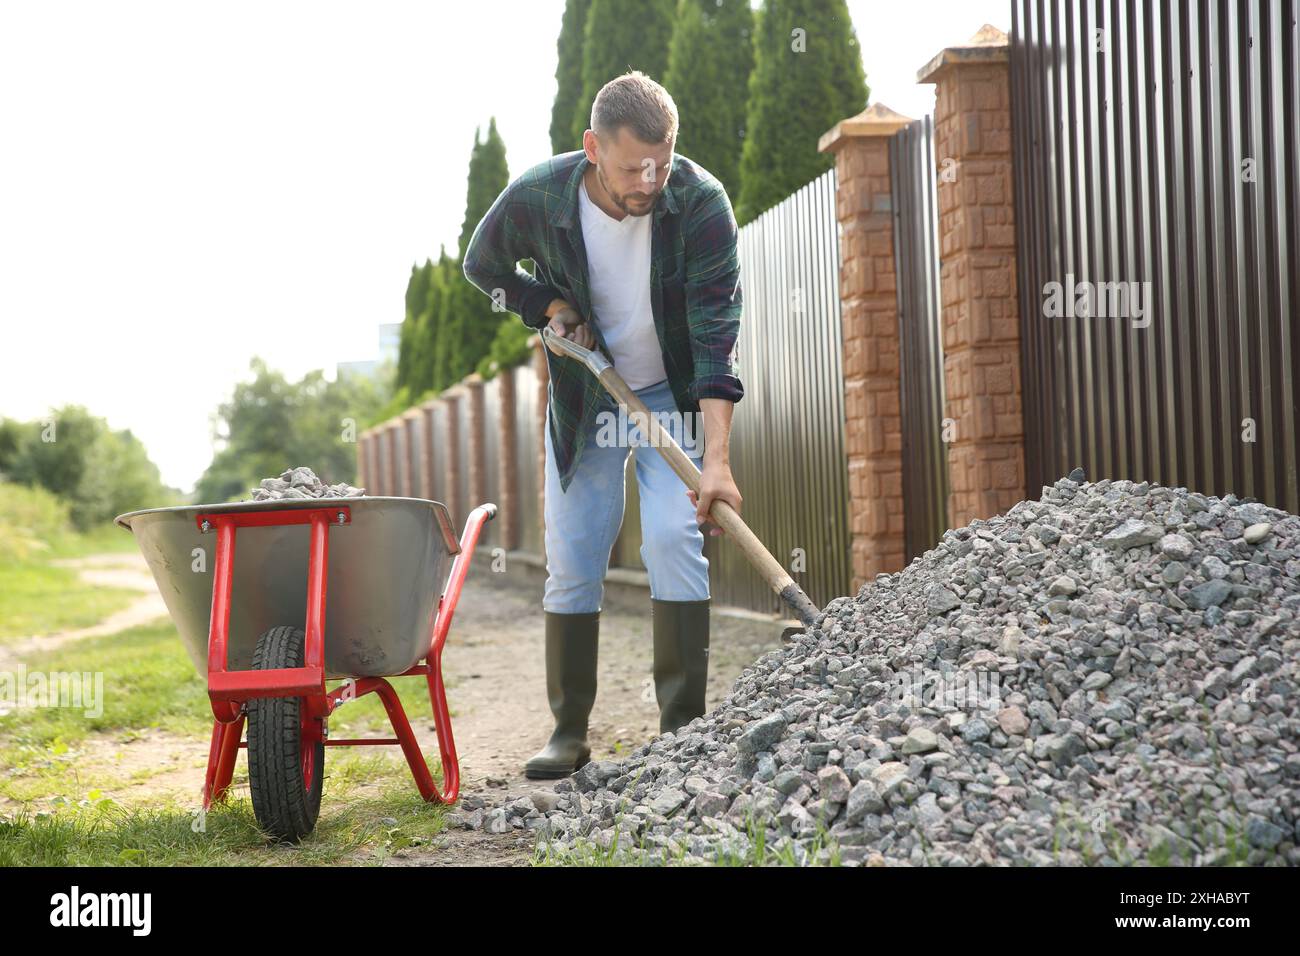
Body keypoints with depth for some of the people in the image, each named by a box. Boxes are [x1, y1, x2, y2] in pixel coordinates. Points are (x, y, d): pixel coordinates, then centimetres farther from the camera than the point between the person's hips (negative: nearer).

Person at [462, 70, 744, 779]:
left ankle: (683, 727, -7)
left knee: (675, 539, -15)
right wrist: (552, 306, -16)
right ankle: (568, 731, 11)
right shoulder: (535, 199, -22)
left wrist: (716, 458, -37)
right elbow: (483, 266, 1)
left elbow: (716, 331, -29)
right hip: (582, 395, 2)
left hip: (673, 394, -2)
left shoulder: (701, 202, -26)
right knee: (571, 560, 1)